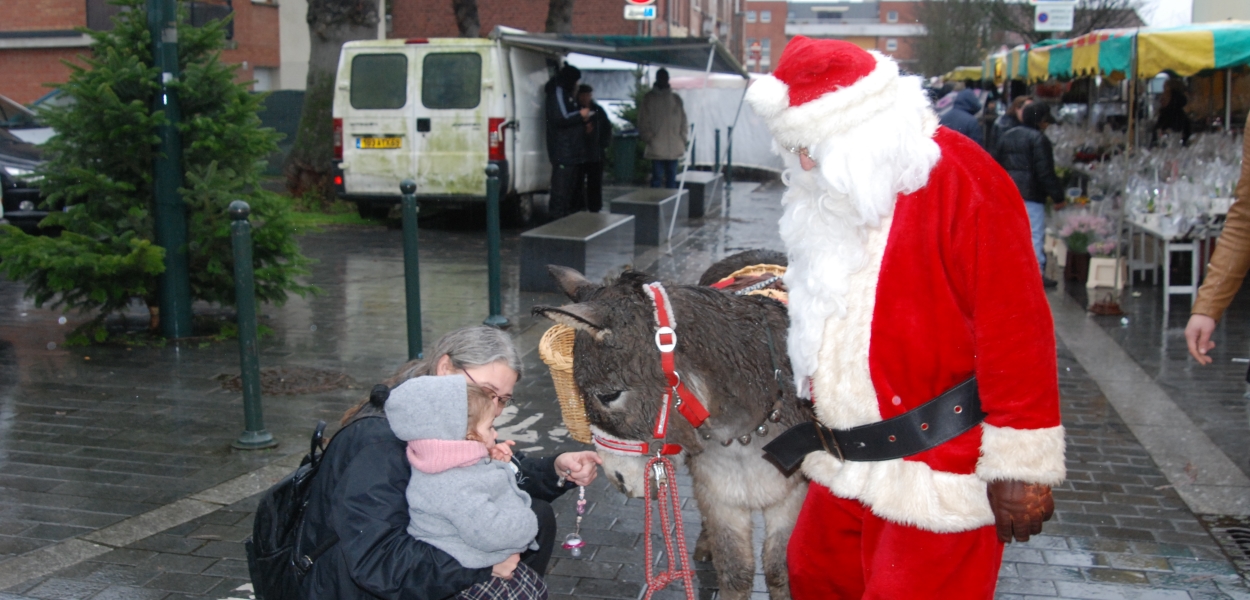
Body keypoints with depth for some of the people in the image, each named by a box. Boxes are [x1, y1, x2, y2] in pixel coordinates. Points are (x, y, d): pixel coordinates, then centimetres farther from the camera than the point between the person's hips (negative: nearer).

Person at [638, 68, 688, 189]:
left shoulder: (676, 99, 11)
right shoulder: (649, 99, 2)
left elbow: (683, 122, 13)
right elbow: (643, 123, 1)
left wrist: (682, 141, 5)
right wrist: (649, 139, -8)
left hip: (674, 148, 3)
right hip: (656, 148, -3)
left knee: (671, 178, 7)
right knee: (657, 177, -4)